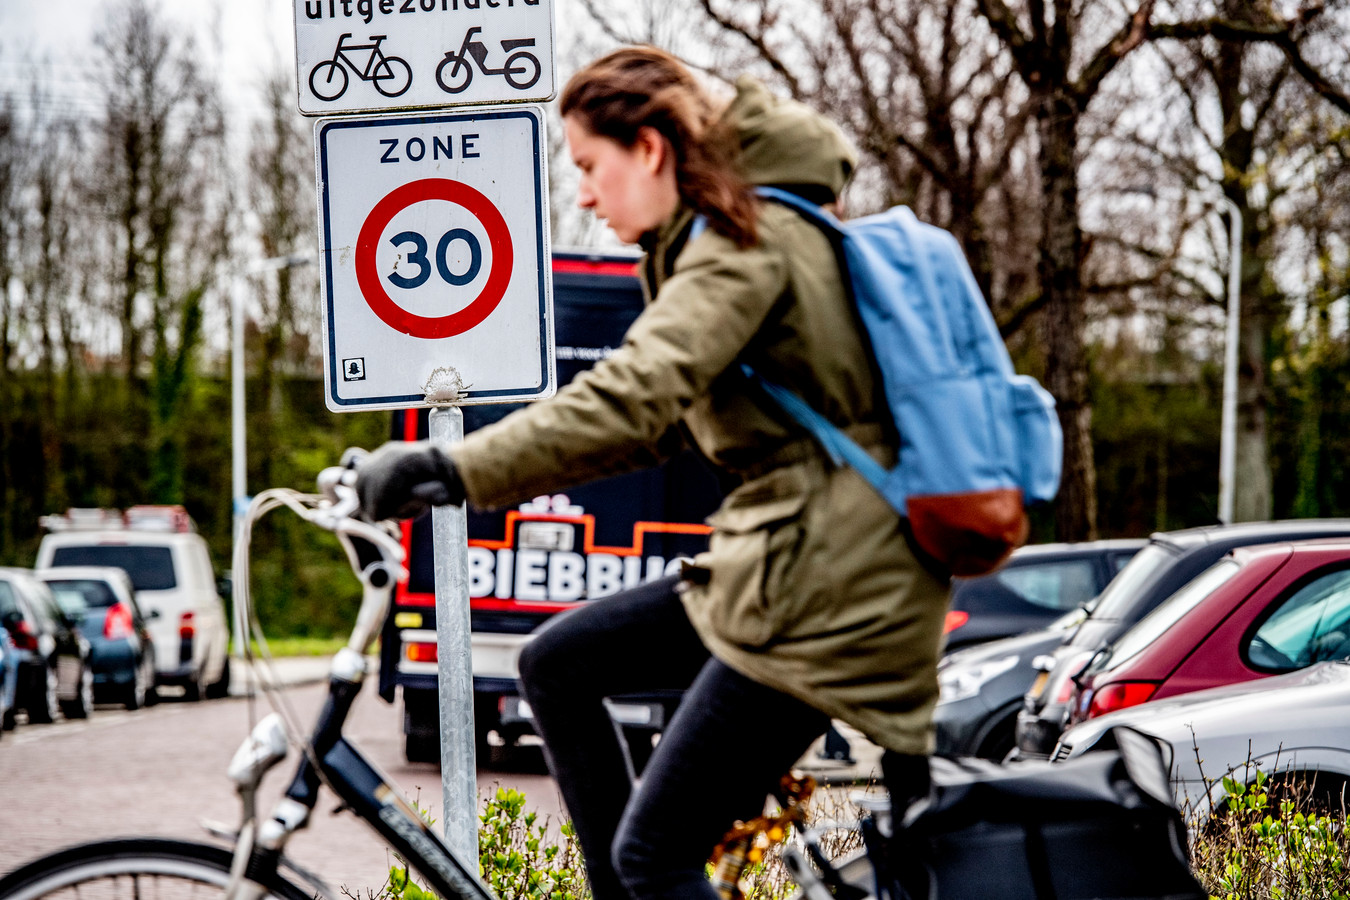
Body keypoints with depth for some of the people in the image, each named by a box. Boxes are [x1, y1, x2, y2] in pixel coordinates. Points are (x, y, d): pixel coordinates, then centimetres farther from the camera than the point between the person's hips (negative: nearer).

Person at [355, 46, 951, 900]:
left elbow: (631, 400, -30)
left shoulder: (742, 243, -14)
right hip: (779, 568, 10)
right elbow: (661, 421, 21)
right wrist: (475, 469, 14)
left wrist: (454, 470, -33)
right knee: (555, 664, 14)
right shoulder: (757, 230, 17)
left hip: (826, 595, -10)